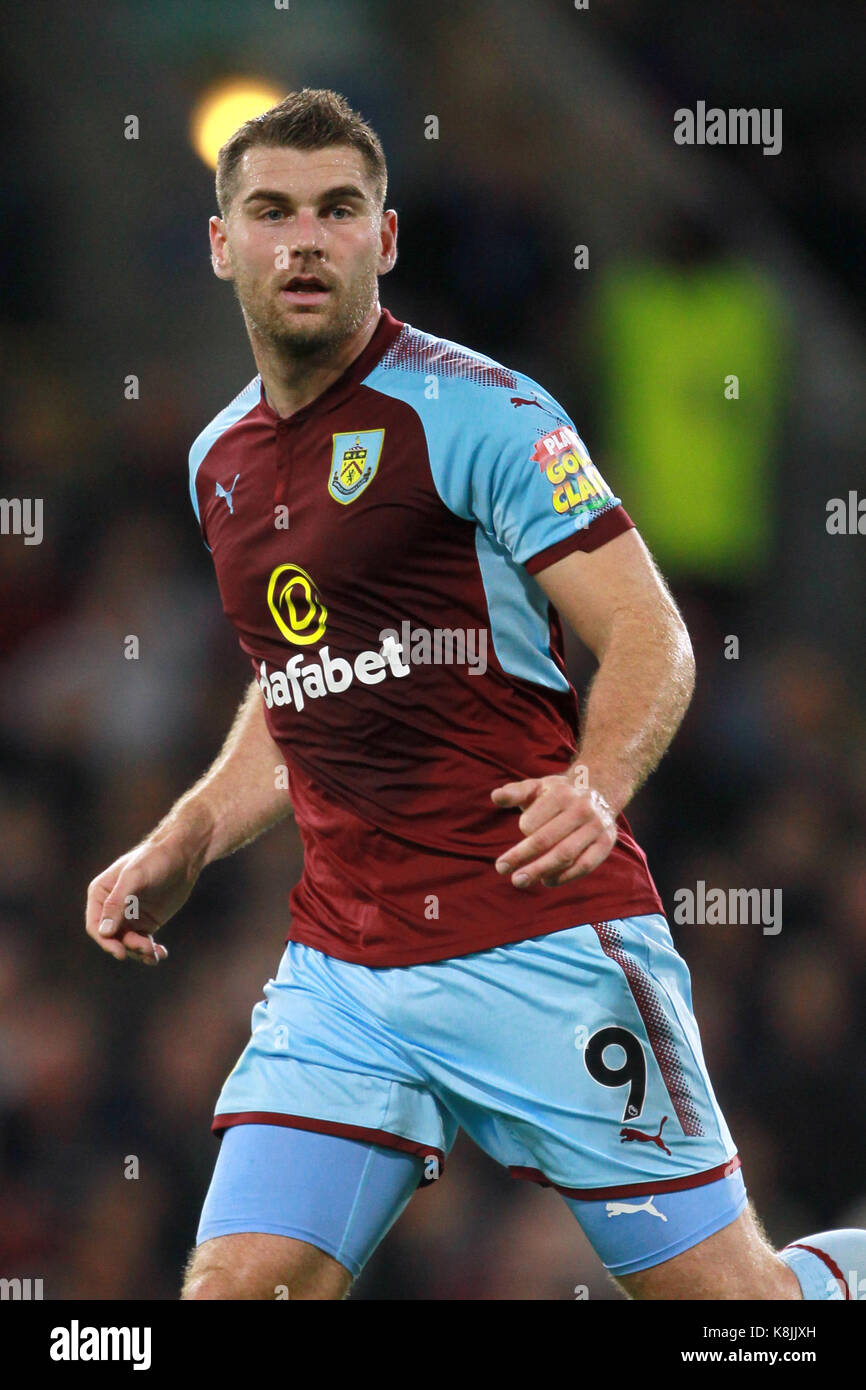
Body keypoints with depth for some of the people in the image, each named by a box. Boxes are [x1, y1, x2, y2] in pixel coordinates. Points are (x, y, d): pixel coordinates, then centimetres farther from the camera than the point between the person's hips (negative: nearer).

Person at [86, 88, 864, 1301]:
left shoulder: (478, 412, -6)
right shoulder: (221, 461, 15)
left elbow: (650, 634, -8)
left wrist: (597, 787, -26)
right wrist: (182, 847, 17)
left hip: (542, 948, -6)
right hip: (340, 965, 6)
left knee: (730, 1295, -2)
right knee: (234, 1291, -10)